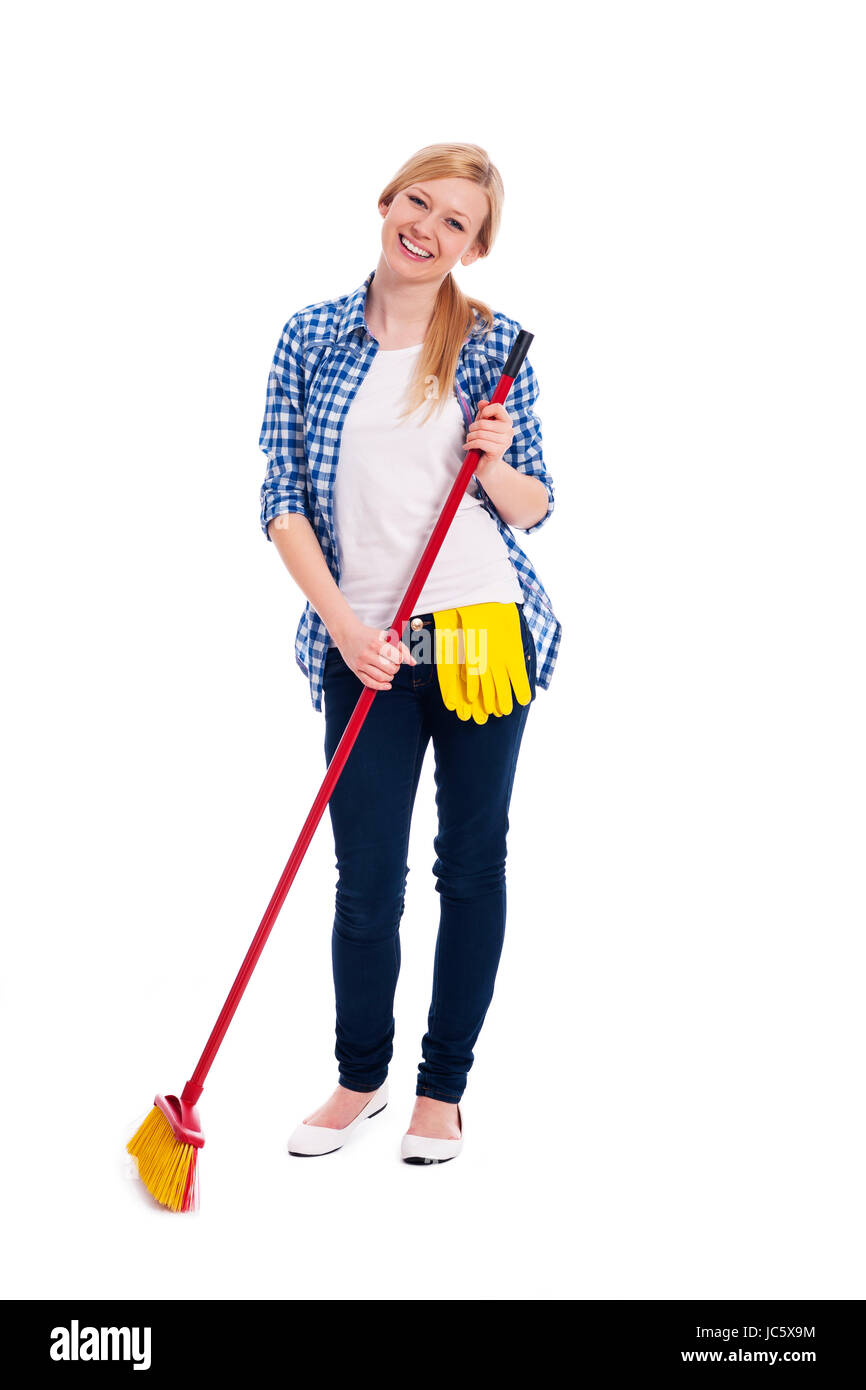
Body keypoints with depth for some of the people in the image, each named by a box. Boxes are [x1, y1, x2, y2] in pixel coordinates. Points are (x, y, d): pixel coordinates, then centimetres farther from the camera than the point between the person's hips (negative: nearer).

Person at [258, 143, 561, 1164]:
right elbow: (283, 501, 1)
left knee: (471, 864, 8)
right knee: (366, 880, 1)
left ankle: (443, 1089, 24)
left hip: (483, 637, 0)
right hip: (365, 649, 0)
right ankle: (360, 1077, 26)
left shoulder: (493, 346, 3)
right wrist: (344, 623, -9)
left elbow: (533, 509, 8)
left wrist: (492, 466, -14)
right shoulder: (311, 336, 4)